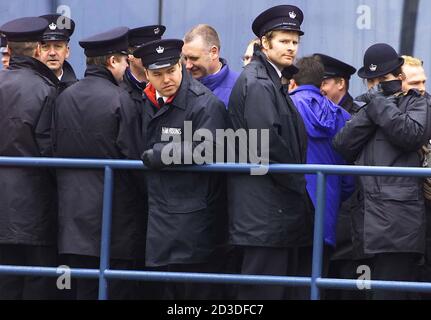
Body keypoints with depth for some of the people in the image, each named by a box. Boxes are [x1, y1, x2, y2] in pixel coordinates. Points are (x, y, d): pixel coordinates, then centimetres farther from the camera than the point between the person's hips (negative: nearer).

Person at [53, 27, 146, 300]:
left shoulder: (64, 98, 5)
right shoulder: (119, 100, -12)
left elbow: (56, 152, 11)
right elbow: (133, 156, -10)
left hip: (74, 214, 5)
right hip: (115, 214, -5)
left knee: (84, 290, 8)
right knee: (117, 290, -1)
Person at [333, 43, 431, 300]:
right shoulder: (366, 107, 22)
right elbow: (342, 147, 6)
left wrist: (380, 101, -6)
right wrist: (370, 108, -2)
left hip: (399, 220, -6)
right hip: (368, 218, 6)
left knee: (390, 291, -12)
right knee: (378, 289, 10)